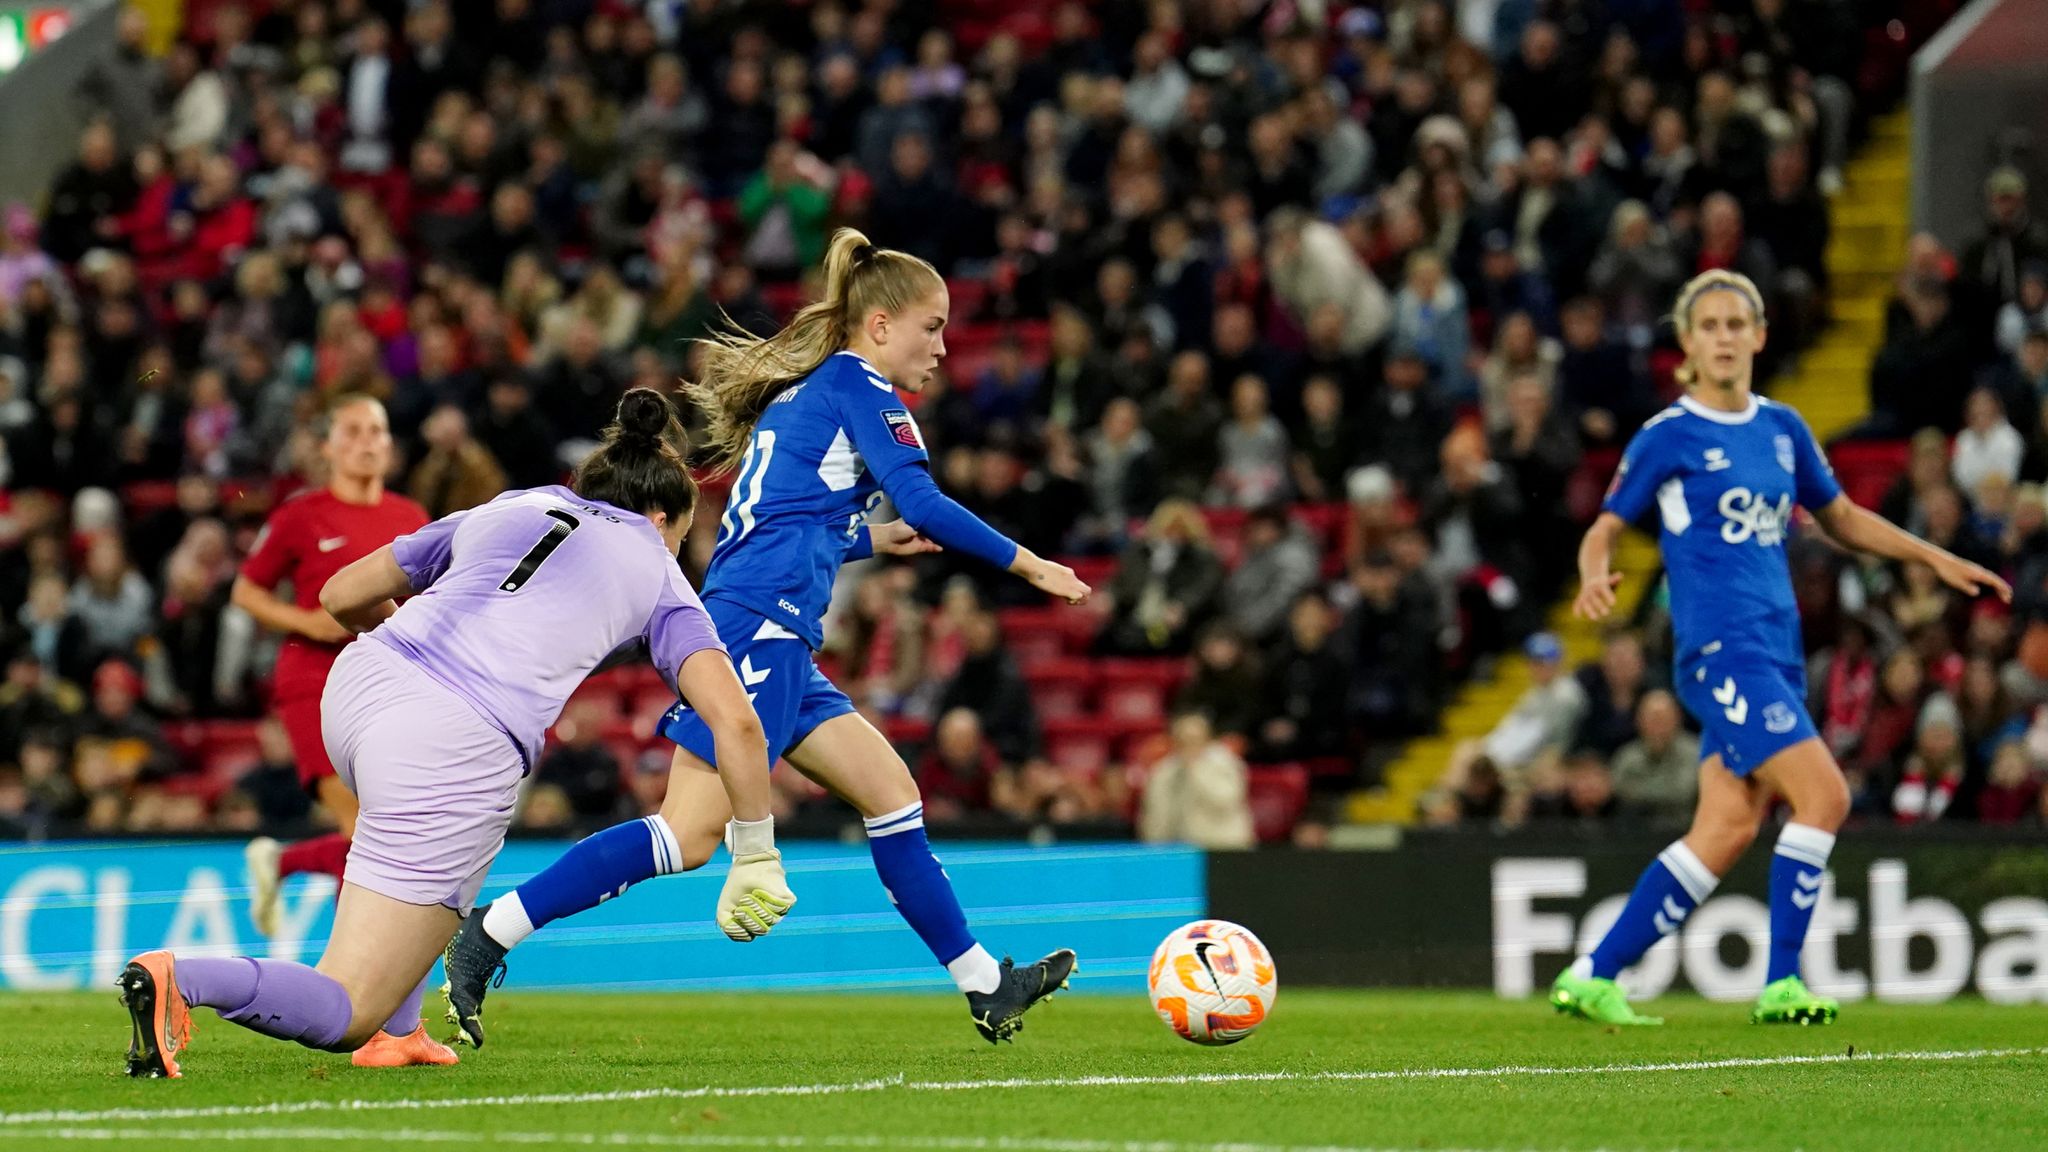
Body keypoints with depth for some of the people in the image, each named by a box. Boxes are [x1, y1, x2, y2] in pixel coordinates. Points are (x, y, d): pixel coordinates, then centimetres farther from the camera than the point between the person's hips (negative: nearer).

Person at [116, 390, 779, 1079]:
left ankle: (394, 1031, 30)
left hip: (359, 685, 5)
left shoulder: (504, 510, 27)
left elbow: (340, 596, 32)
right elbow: (736, 721, 4)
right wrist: (756, 859, 12)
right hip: (458, 750, -5)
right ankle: (183, 981, -30)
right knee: (346, 1015, -2)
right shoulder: (656, 575, 18)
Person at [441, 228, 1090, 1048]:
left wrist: (871, 539, 34)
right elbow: (924, 504, -12)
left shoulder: (802, 392, 23)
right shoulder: (856, 385, -3)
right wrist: (1029, 565, -4)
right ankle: (492, 933, -15)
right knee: (691, 833, -15)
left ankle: (984, 986, 14)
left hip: (775, 648, 11)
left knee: (890, 791, 11)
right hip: (758, 633, -11)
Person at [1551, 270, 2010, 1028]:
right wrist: (1594, 576, -21)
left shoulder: (1783, 429, 15)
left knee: (1730, 826, -2)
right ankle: (1780, 985, -11)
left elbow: (1842, 518, 27)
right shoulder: (1668, 436, -2)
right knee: (1824, 795, -18)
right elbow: (1604, 529, 1)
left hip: (1777, 652, 6)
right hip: (1720, 647, -6)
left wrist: (1934, 558, 20)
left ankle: (1593, 977, 4)